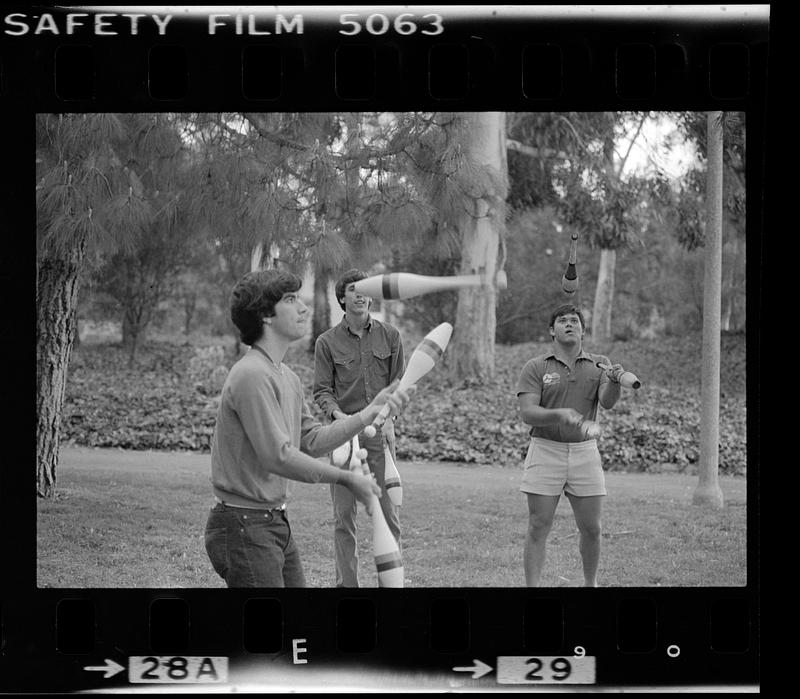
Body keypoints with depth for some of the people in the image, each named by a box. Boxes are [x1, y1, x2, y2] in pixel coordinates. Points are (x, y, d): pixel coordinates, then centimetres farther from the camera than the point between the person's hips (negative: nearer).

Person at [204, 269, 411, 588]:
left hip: (277, 525, 10)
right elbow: (278, 457, -22)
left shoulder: (287, 377, 15)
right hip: (244, 527, -10)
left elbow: (311, 441, 16)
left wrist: (370, 412, 11)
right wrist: (347, 479, -14)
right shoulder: (252, 375, -18)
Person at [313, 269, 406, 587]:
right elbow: (321, 390, 3)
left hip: (380, 431, 1)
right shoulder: (327, 342, 3)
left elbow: (398, 383, 8)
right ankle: (347, 582, 8)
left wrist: (388, 418, -7)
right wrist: (338, 414, -16)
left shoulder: (390, 335, 7)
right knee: (344, 515, 2)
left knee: (389, 513, -1)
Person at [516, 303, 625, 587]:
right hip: (545, 450, -2)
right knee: (538, 527, -3)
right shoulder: (535, 367, 0)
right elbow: (527, 413, -10)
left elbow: (608, 402, -10)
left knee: (591, 528, 6)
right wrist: (560, 415, -28)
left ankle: (590, 584, 24)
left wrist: (615, 381, -33)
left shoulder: (598, 364, 7)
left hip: (584, 451, 2)